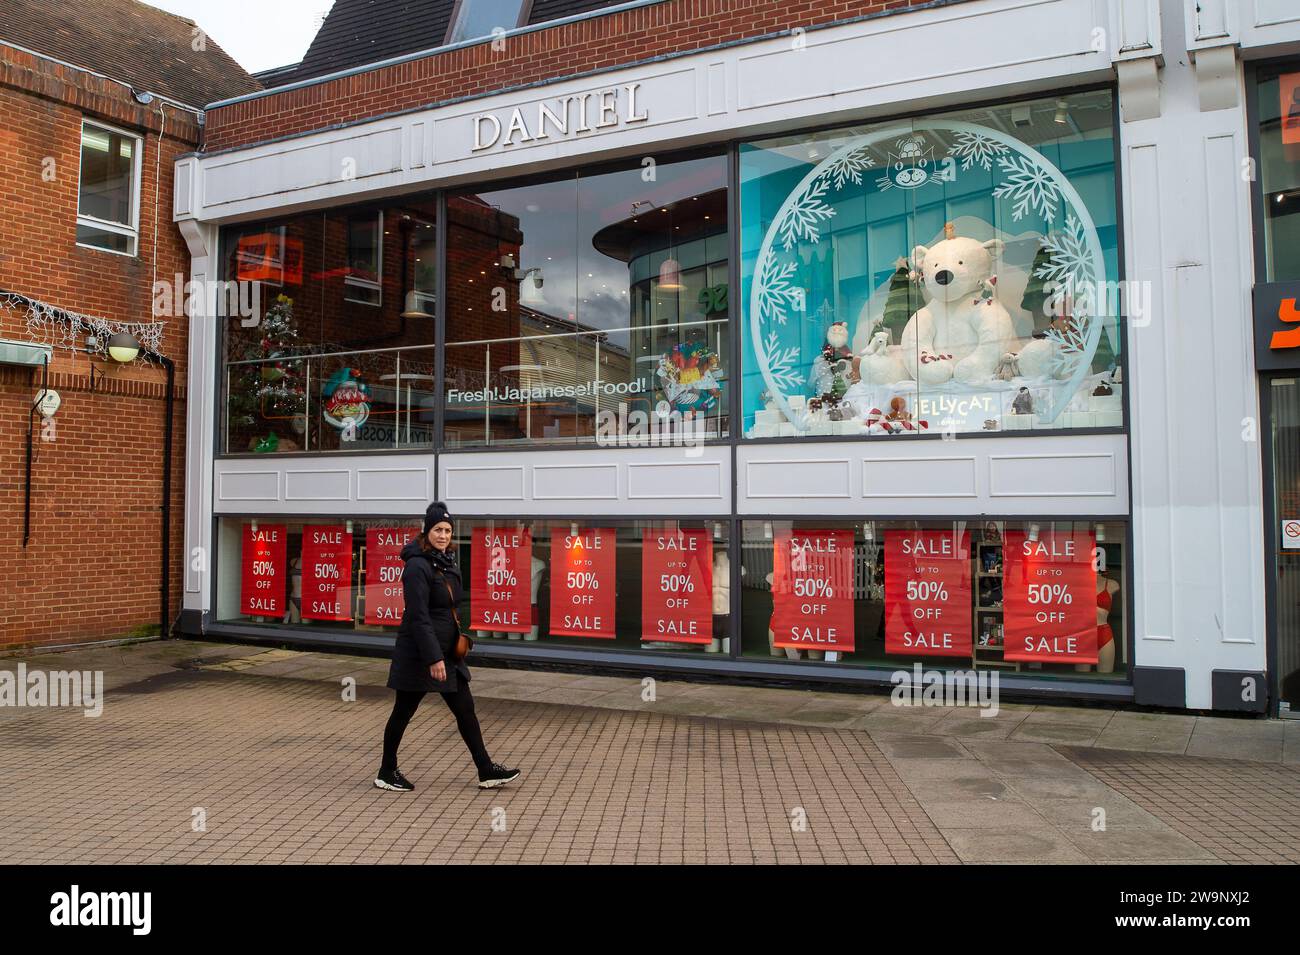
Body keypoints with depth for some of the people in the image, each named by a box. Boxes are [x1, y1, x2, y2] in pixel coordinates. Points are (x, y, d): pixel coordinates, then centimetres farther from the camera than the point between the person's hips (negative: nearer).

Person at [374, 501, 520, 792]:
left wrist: (459, 641, 15)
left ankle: (486, 771, 17)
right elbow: (418, 617, -22)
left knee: (465, 710, 10)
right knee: (403, 712, 7)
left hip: (447, 652, 9)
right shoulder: (418, 566, -17)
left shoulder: (448, 564, 9)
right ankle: (386, 773, 23)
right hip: (418, 653, -9)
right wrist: (433, 658, -24)